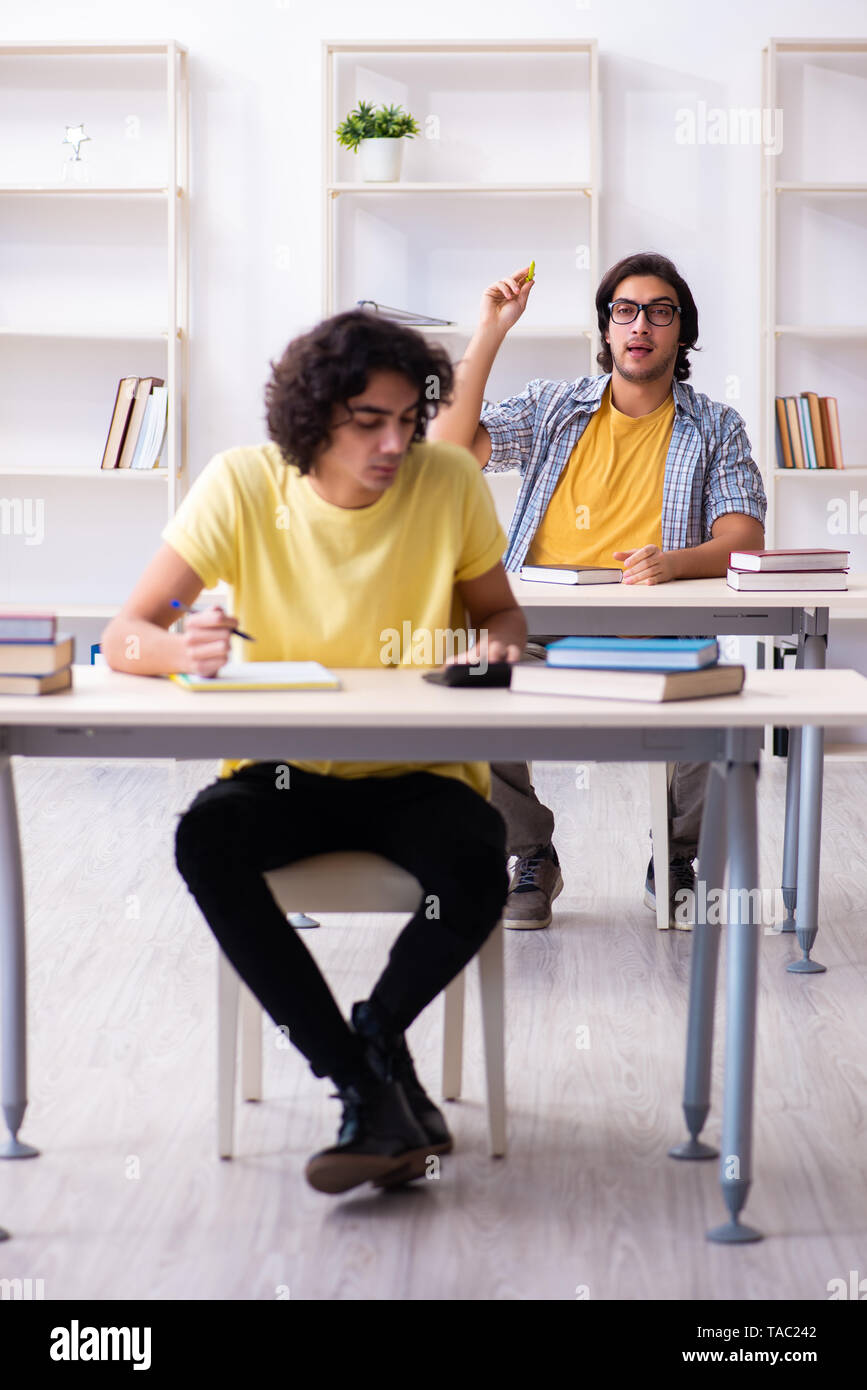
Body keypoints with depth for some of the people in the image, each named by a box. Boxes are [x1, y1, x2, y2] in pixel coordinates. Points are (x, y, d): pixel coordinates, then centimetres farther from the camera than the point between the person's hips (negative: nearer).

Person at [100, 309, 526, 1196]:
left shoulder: (450, 482, -7)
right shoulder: (243, 484, -9)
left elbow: (500, 612, 9)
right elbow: (124, 637, -10)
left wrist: (495, 642, -16)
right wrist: (180, 649, -34)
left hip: (419, 773, 0)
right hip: (285, 771, 1)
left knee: (476, 873, -33)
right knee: (205, 842, -32)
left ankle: (373, 1038, -2)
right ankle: (371, 1088, -22)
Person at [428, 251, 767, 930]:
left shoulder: (715, 428, 10)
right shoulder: (552, 406, 12)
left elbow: (743, 540, -3)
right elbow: (449, 450, -2)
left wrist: (673, 561, -25)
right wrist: (491, 332, -5)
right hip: (542, 636, 1)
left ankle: (676, 861, 0)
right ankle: (532, 858, -3)